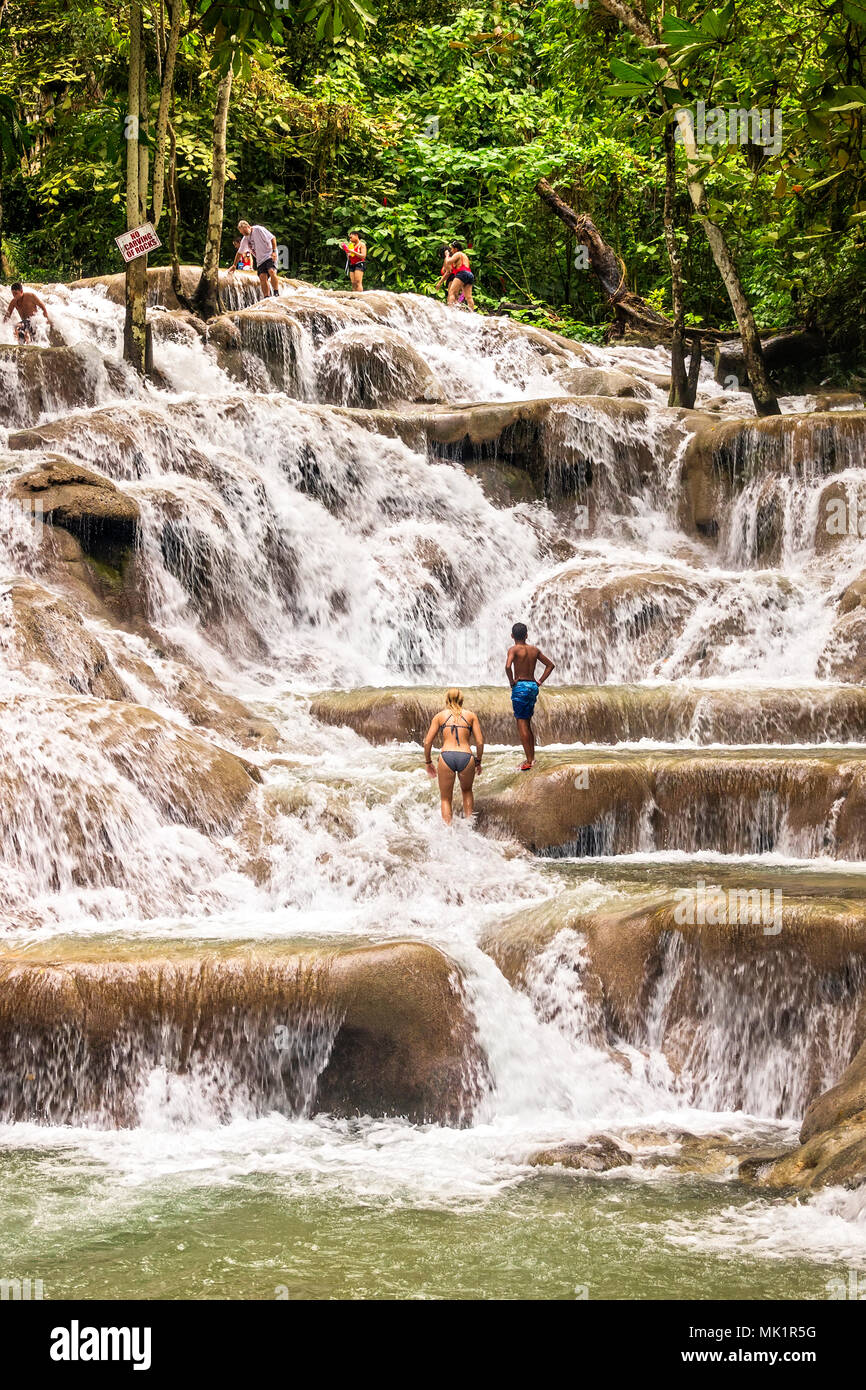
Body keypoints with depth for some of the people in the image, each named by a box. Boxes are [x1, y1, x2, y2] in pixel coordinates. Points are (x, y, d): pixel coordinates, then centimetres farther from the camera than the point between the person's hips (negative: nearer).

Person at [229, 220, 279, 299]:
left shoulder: (258, 230, -6)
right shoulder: (244, 240, 13)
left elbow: (272, 238, -9)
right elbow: (240, 252, 26)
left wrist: (274, 251, -19)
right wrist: (234, 265, 29)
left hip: (269, 256, -6)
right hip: (260, 260, 6)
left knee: (271, 271, -29)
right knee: (262, 277, -14)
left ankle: (277, 294, -26)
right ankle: (267, 298, -19)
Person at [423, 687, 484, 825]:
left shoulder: (440, 716, 13)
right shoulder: (471, 715, 14)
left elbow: (427, 743, 9)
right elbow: (480, 742, 8)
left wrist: (428, 762, 21)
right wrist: (478, 761, 21)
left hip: (447, 757, -1)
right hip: (466, 757, 1)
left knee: (445, 798, 14)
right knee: (467, 791, 30)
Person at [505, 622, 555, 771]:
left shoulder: (514, 649, -9)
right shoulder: (535, 650, 10)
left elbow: (508, 666, -25)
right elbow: (550, 665, 16)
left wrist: (511, 681, -11)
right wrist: (540, 681, 15)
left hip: (520, 686, -6)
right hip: (533, 686, 6)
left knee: (521, 723, -4)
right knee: (527, 723, 18)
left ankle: (528, 760, -8)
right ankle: (532, 757, 21)